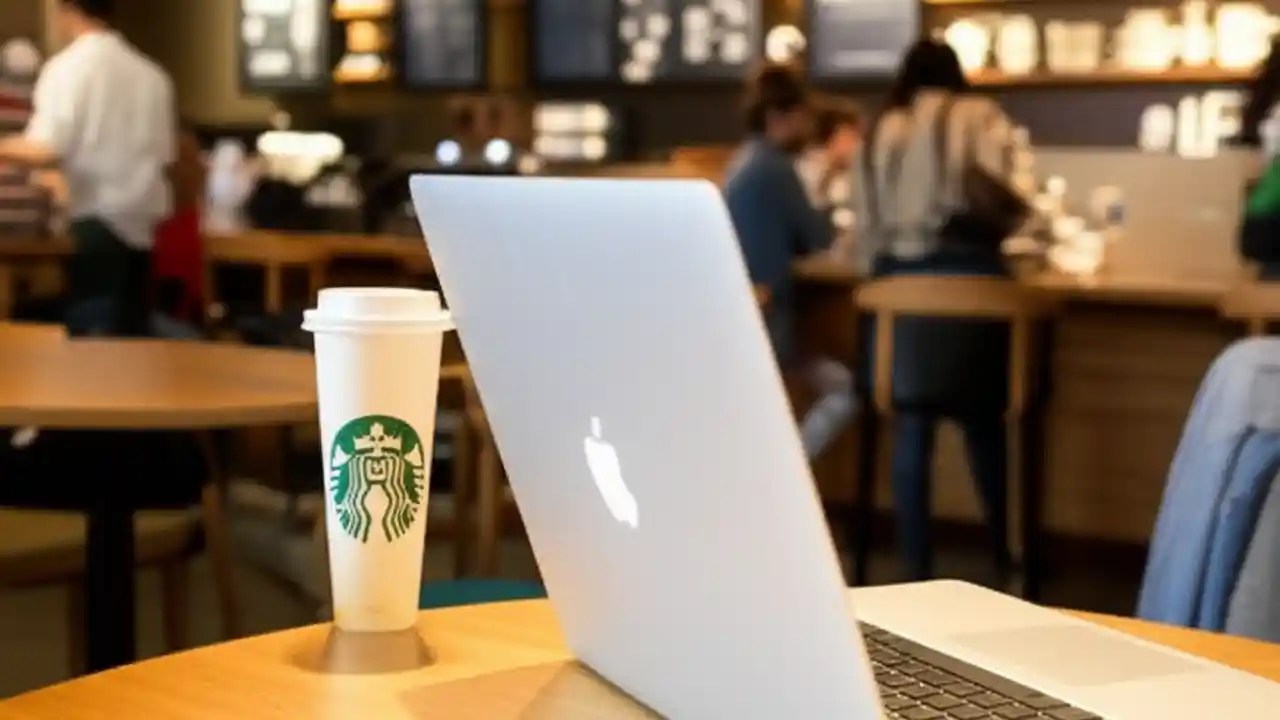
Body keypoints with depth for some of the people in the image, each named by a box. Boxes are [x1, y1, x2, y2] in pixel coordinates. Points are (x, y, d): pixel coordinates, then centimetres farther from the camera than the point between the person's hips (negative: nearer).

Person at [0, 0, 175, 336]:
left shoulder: (67, 66, -7)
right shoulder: (150, 73, 9)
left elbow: (47, 151, -17)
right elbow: (163, 153, 11)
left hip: (94, 223, -6)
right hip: (140, 222, 6)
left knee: (94, 341, -6)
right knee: (130, 336, 11)